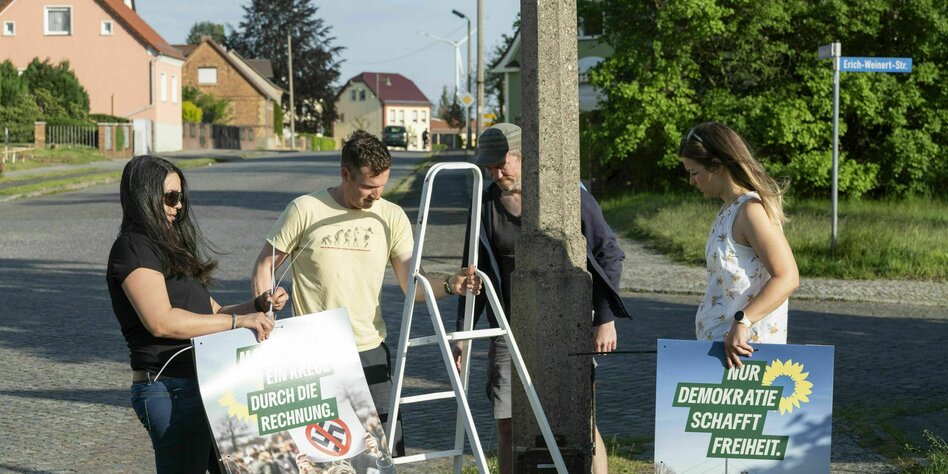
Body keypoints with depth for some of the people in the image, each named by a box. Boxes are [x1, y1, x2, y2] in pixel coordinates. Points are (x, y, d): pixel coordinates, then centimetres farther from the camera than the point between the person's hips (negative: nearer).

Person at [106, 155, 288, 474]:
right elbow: (161, 321, -22)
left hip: (203, 384, 10)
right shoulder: (133, 248, -10)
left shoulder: (170, 246, 20)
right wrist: (237, 321, -20)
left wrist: (258, 306, 2)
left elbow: (210, 313, 20)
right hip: (169, 389, -10)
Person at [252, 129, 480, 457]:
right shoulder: (305, 211, -6)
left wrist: (449, 286, -22)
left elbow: (413, 285, -3)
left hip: (370, 352, 2)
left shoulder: (392, 217, 2)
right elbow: (264, 266, 4)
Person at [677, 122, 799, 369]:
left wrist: (742, 322, -28)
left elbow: (786, 278, -21)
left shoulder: (751, 209, -13)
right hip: (717, 341, 9)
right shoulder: (729, 210, 16)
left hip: (745, 346, -9)